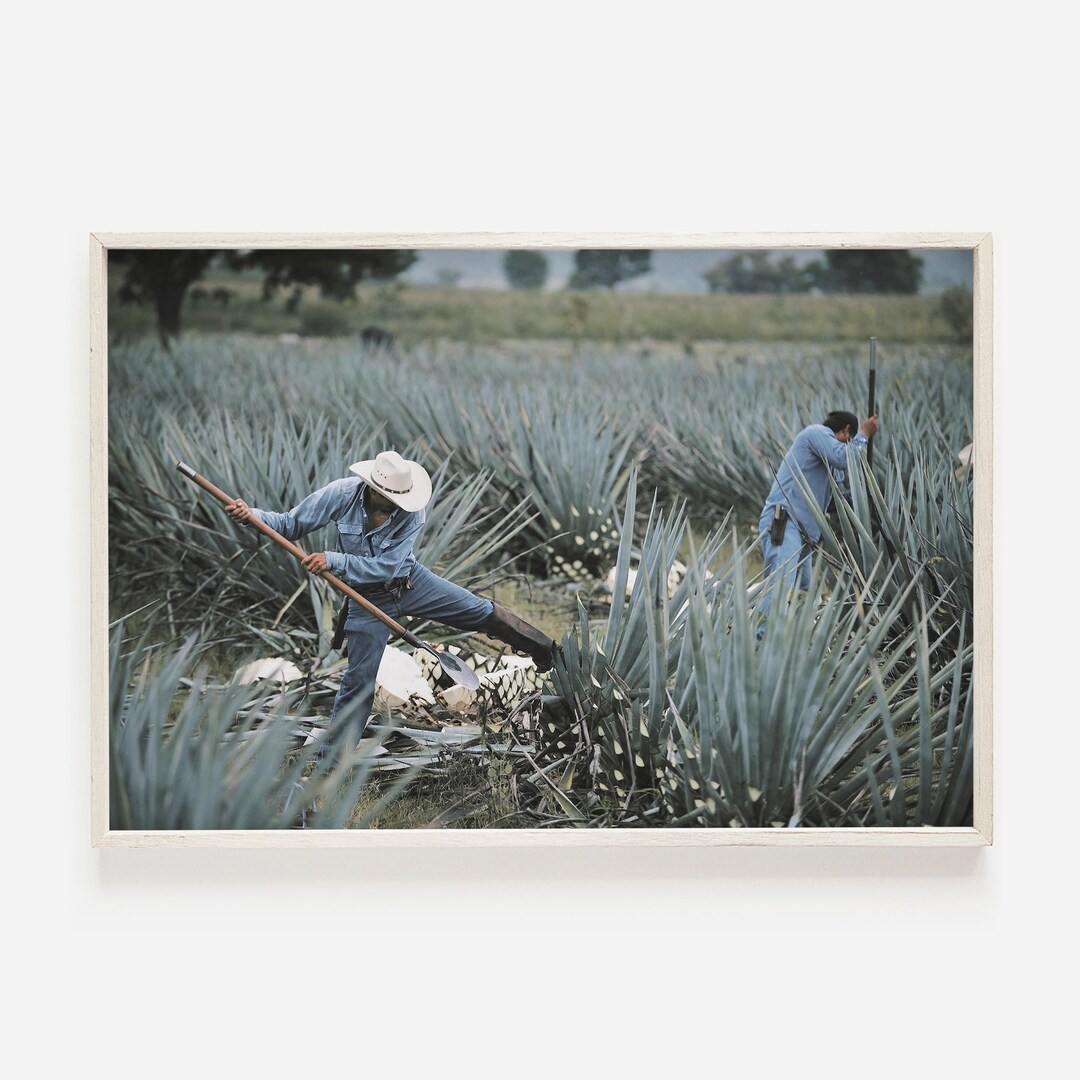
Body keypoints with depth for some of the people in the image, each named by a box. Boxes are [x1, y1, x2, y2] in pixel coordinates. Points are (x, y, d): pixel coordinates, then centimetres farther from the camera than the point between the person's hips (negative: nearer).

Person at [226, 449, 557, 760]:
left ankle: (542, 649, 32)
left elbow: (386, 567, -28)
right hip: (369, 598, -1)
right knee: (358, 681, -1)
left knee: (484, 613, 7)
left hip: (412, 582, 1)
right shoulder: (343, 494, -24)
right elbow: (290, 525, -17)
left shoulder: (413, 513, -25)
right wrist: (251, 514, -34)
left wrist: (333, 561, -37)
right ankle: (331, 760, 12)